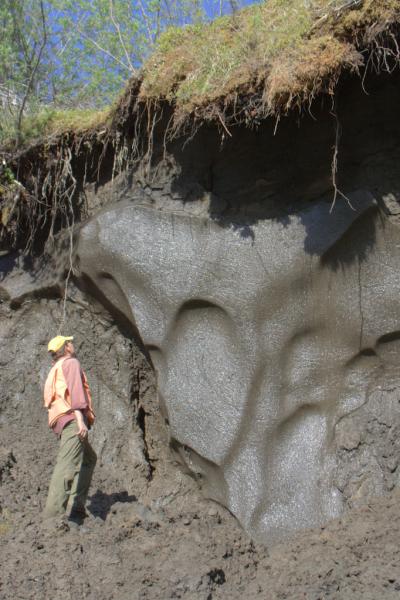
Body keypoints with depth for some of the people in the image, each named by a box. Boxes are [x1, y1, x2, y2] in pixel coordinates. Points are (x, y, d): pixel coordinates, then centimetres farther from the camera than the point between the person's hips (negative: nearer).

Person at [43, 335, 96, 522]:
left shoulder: (54, 370, 29)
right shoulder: (71, 363, 3)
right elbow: (75, 389, -13)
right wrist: (80, 418, -23)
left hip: (60, 421, 10)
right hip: (72, 418, -10)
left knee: (89, 459, 19)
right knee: (67, 465, -18)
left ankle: (76, 507, 9)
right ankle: (53, 513, -29)